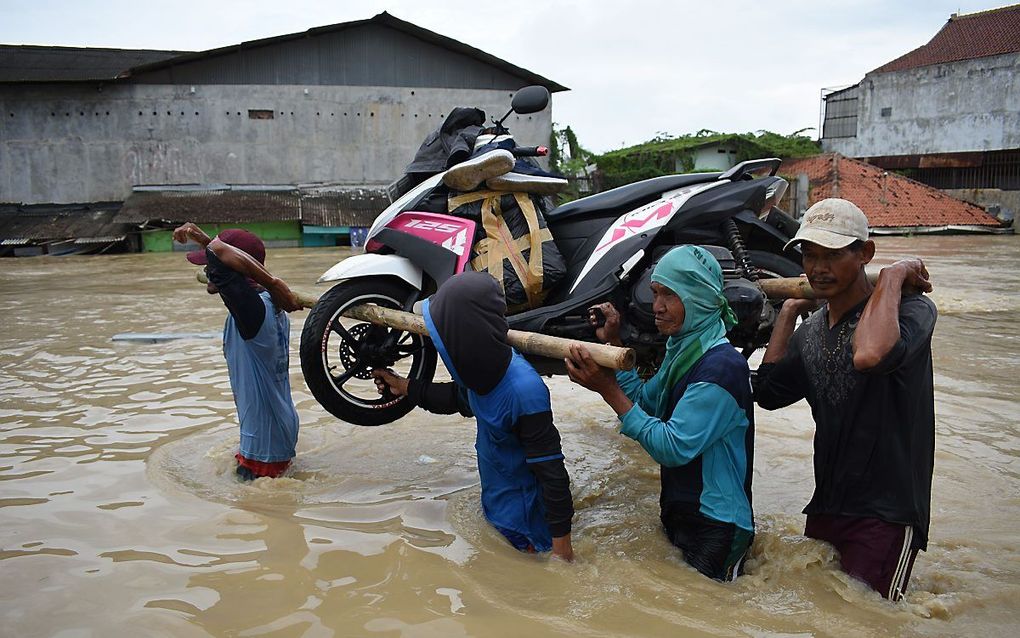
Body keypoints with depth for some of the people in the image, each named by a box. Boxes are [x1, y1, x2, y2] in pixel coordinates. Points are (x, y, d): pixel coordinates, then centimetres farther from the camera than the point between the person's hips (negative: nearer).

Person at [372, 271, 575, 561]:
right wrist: (403, 386, 17)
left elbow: (550, 469, -29)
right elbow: (460, 398, 14)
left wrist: (562, 548, -23)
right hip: (495, 500, 8)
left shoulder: (523, 390, -35)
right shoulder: (488, 368, -10)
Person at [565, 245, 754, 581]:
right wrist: (613, 344, 3)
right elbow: (645, 401, 11)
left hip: (714, 530, -9)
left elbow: (673, 448, -28)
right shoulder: (684, 350, 4)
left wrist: (608, 389, -30)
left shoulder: (721, 365, -25)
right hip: (678, 514, 9)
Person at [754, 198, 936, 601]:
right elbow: (768, 394, 5)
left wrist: (892, 276, -23)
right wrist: (788, 312, 7)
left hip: (886, 514, -7)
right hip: (825, 507, 7)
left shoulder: (911, 309, -15)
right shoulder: (812, 329, 9)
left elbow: (869, 355, -37)